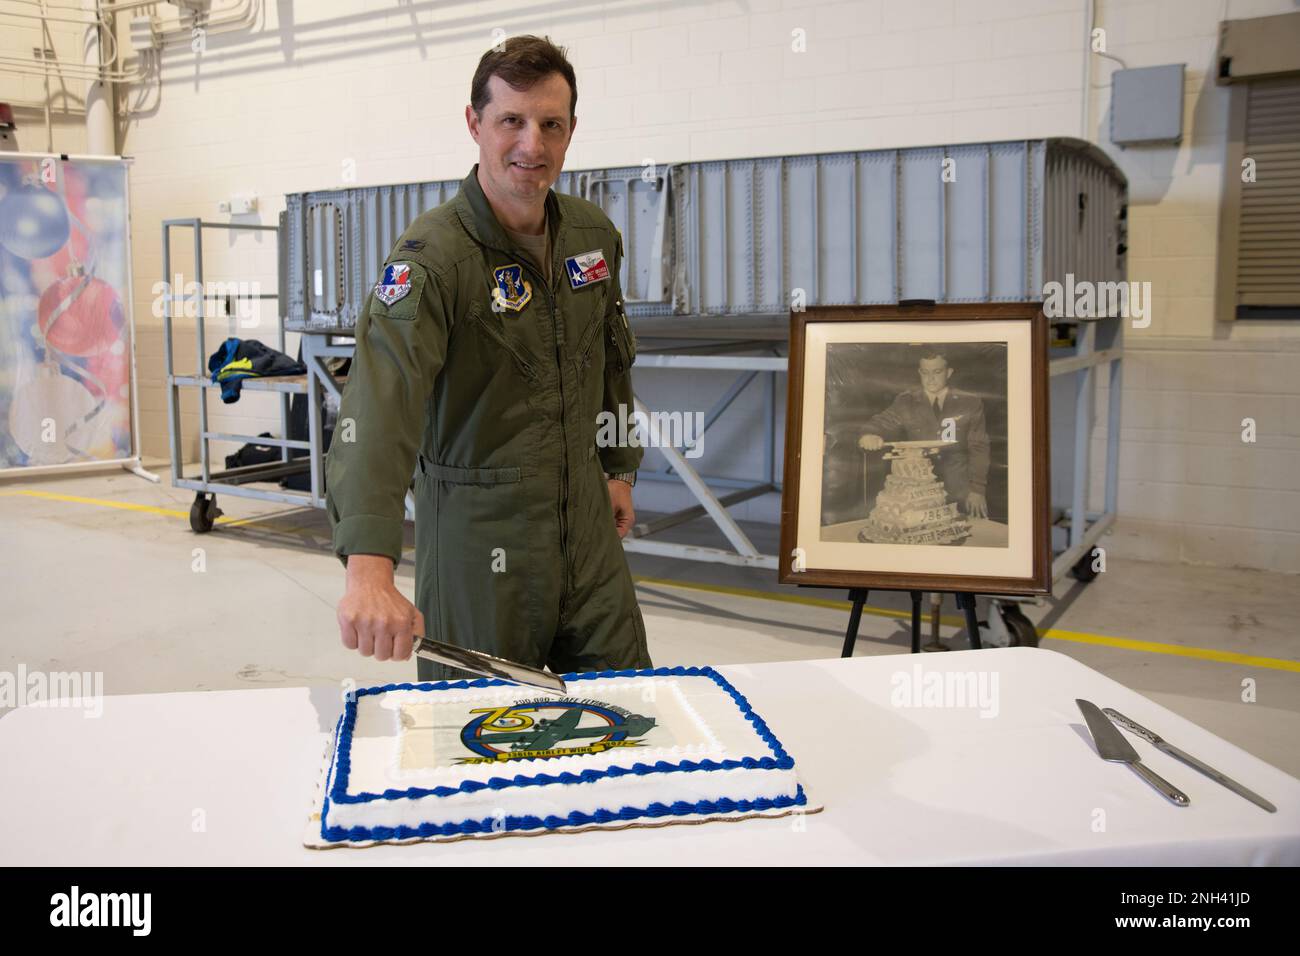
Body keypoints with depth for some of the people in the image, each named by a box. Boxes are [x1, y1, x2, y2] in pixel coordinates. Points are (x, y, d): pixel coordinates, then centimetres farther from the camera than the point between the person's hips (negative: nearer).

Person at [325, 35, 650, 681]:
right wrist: (369, 569, -47)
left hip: (586, 525, 6)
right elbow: (381, 402, -34)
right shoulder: (432, 256, -19)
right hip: (479, 537, -5)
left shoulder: (593, 235, 2)